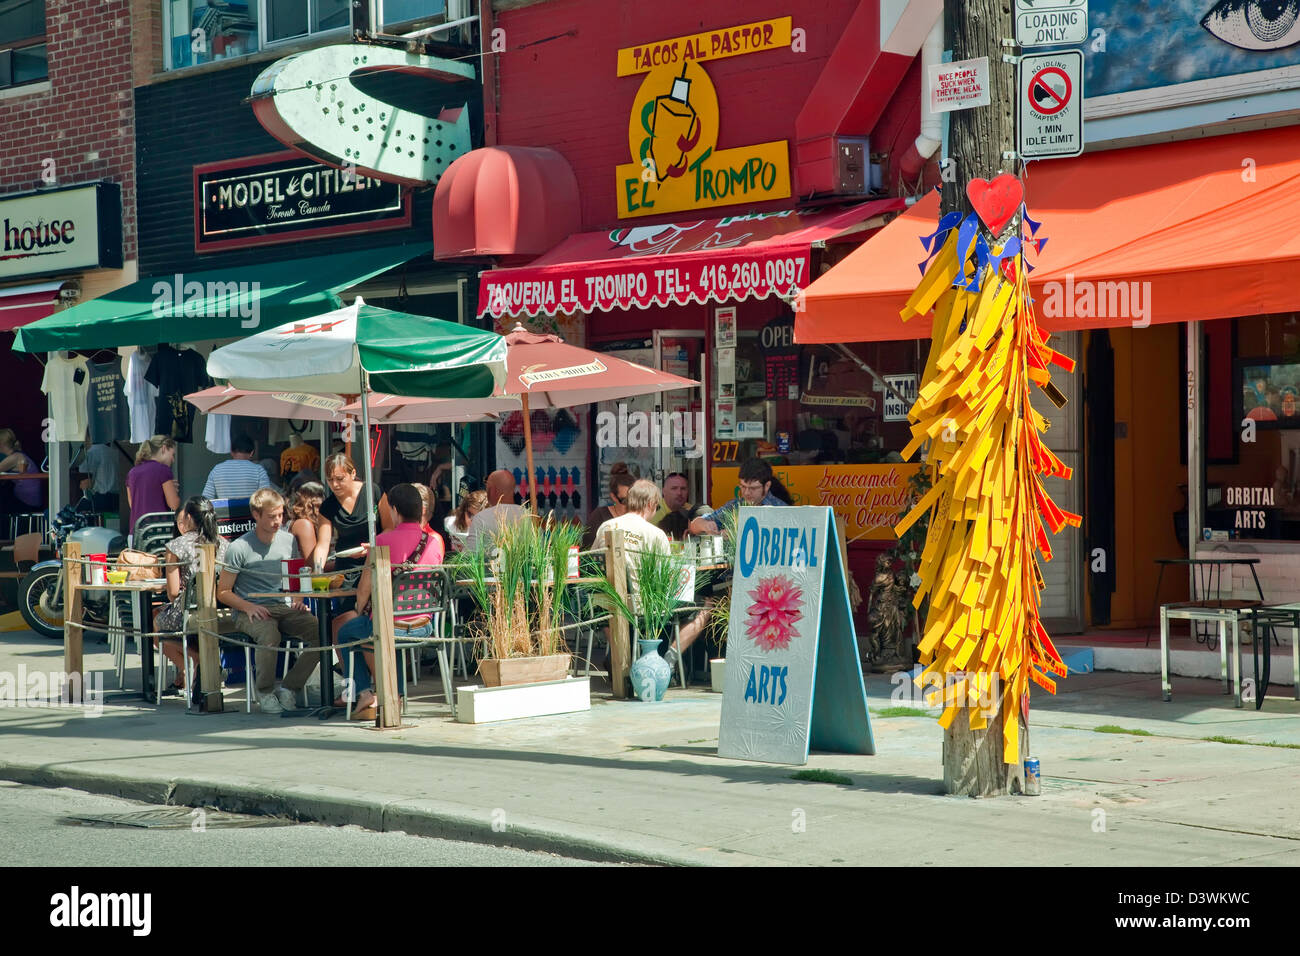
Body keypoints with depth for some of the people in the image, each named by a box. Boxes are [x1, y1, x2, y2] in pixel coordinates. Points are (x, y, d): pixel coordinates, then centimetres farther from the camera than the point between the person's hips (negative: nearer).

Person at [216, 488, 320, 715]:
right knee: (269, 634, -38)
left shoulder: (288, 540, 9)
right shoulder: (239, 548, -6)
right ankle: (265, 692, -14)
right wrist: (249, 607, -17)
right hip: (250, 611, -5)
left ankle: (288, 687, -8)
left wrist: (297, 599, 2)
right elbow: (223, 592, -2)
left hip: (285, 609, 5)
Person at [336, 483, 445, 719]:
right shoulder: (435, 540, 0)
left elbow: (365, 587, -7)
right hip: (424, 627, 5)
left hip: (389, 626, -5)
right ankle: (396, 694, 36)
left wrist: (361, 608, 11)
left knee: (346, 632, 27)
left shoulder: (383, 540, -13)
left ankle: (364, 695, 15)